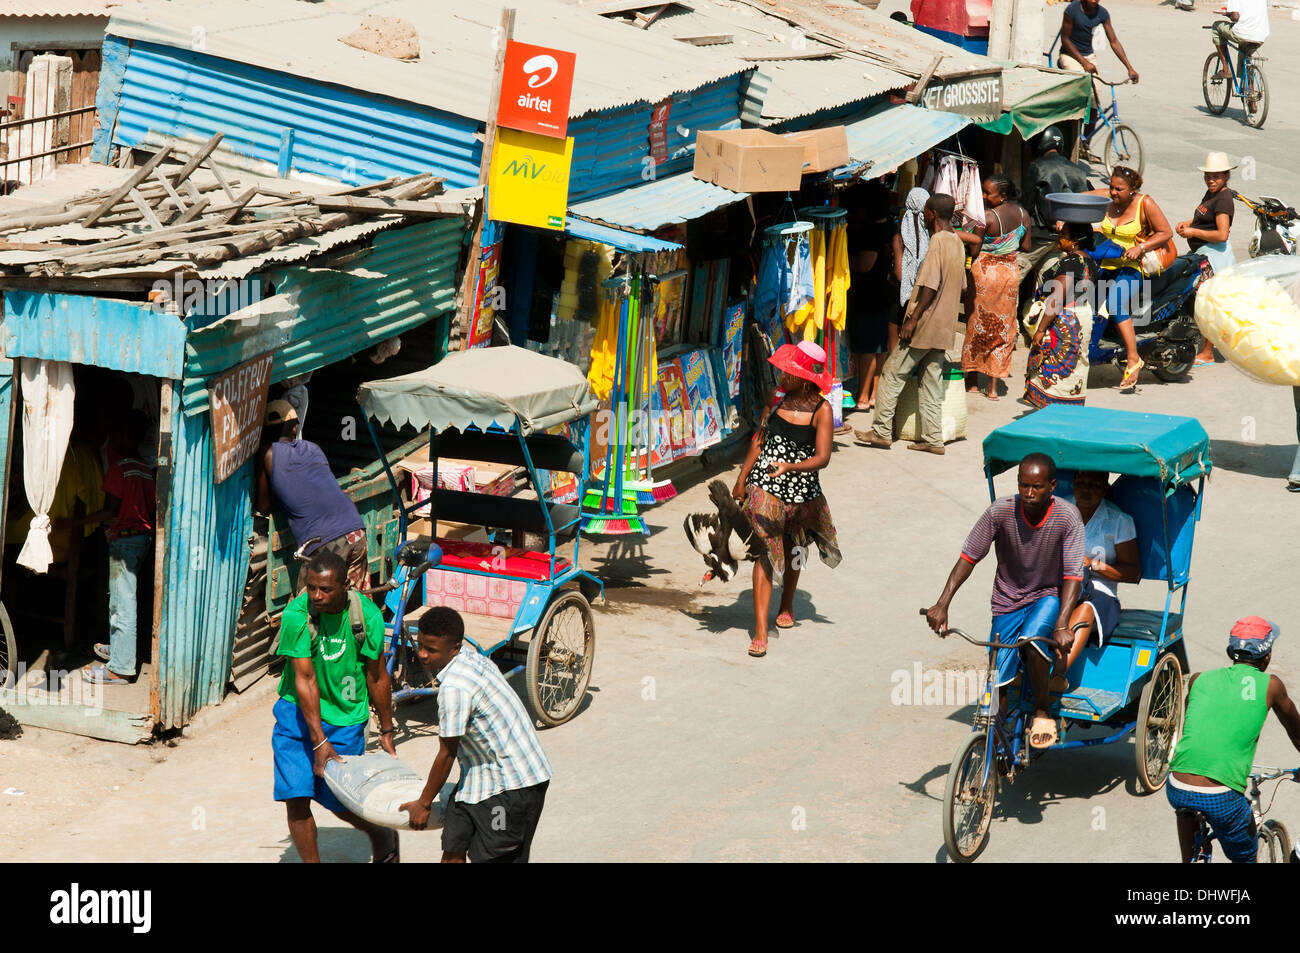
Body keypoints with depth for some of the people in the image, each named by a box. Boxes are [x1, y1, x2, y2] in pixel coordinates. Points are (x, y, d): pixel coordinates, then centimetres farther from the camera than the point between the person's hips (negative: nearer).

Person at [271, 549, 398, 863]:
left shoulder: (368, 615, -14)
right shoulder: (295, 615, -19)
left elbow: (377, 677, -2)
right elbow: (305, 679, -18)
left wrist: (386, 732, 7)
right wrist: (318, 742, -21)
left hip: (346, 718, 0)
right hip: (298, 713, 0)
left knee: (342, 804, 4)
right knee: (296, 798, -10)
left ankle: (383, 835, 36)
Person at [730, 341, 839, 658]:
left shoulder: (822, 409, -13)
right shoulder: (779, 398, -2)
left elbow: (822, 458, -20)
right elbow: (759, 439, 10)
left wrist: (789, 466, -36)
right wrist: (742, 478, 10)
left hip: (801, 489, -1)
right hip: (765, 486, 1)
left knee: (793, 549, 21)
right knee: (765, 550, -10)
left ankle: (787, 605, 49)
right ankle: (760, 631, -15)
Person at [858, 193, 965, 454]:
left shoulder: (938, 241, -16)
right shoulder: (957, 242, 11)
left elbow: (931, 285, -21)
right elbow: (960, 285, 17)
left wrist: (913, 319, -20)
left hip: (926, 323, -8)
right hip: (945, 325, 8)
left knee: (892, 373, 0)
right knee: (930, 379, 11)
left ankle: (882, 431, 1)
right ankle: (933, 438, 9)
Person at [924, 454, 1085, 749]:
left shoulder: (1067, 517, -19)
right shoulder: (1001, 511, -17)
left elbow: (1073, 576, -21)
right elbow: (968, 557, -11)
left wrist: (1062, 625, -34)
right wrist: (942, 604, -21)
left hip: (1049, 596, -2)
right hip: (1008, 601, 2)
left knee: (1032, 641, -35)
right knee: (997, 687, -8)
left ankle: (1042, 712, -12)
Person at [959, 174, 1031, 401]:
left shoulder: (987, 216, -21)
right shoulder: (1022, 214, -2)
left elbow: (974, 249, -17)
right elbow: (1026, 247, 7)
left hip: (985, 272, -5)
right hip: (1010, 272, 5)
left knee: (977, 325, 10)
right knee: (1002, 329, 10)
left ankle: (973, 380, 16)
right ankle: (993, 386, 9)